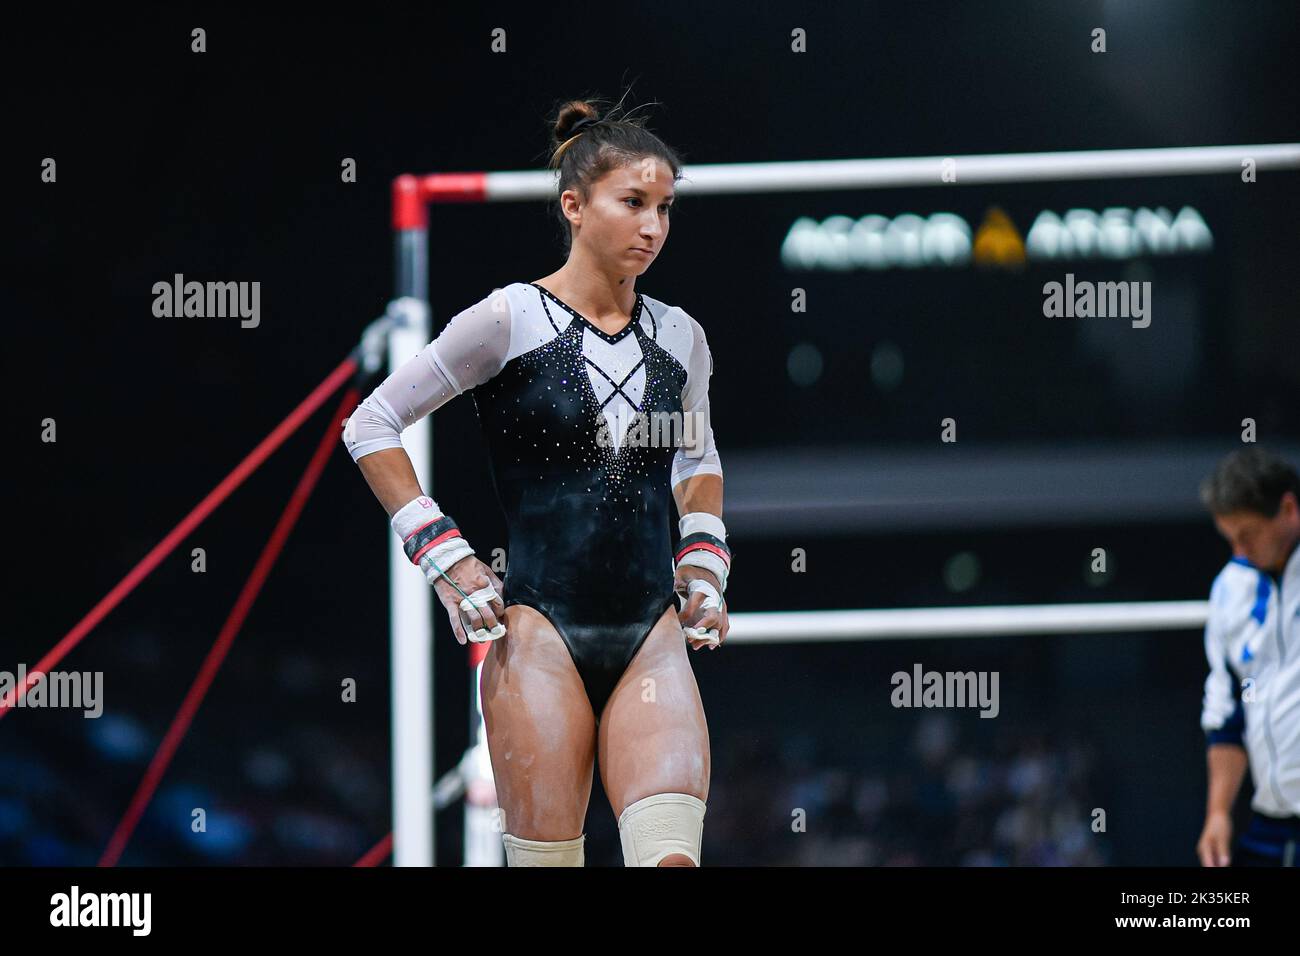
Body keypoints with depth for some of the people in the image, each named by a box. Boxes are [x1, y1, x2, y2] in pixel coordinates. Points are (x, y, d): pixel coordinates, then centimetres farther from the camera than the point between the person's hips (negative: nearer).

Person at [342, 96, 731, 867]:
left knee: (673, 857, -15)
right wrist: (444, 557, -5)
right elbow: (372, 427, 0)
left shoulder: (679, 339, 10)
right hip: (541, 632, -4)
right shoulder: (511, 321, -4)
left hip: (654, 638, 4)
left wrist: (705, 568, 16)